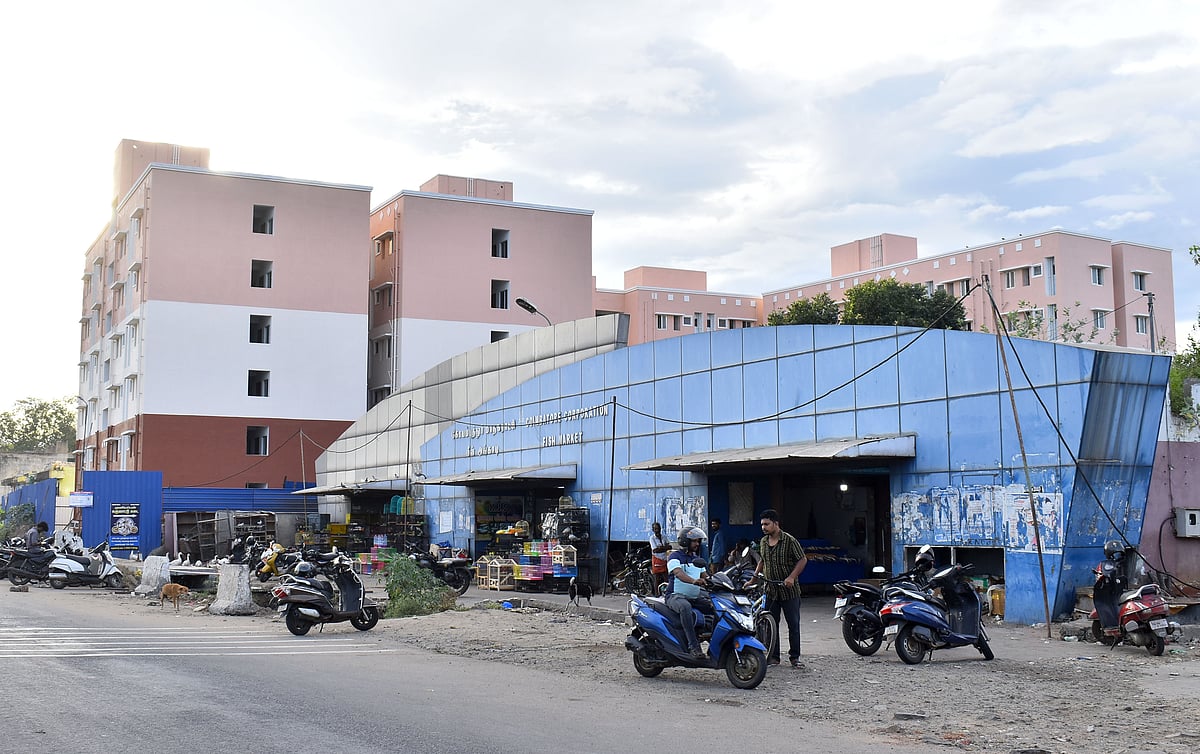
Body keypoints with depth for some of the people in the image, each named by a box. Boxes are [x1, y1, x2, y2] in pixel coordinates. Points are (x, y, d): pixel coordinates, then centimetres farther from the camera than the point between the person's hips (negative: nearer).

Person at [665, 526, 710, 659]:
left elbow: (705, 576, 15)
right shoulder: (674, 557, -4)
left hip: (695, 597, 7)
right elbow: (679, 573, -23)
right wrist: (693, 581, -42)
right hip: (676, 596, -7)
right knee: (685, 607, -39)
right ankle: (693, 646, -41)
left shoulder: (696, 559, 21)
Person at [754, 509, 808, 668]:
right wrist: (754, 578, 12)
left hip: (789, 591, -5)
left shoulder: (789, 540, -10)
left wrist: (791, 577, -21)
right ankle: (773, 656, 14)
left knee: (793, 625, 1)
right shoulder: (763, 542, 9)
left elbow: (803, 560, -10)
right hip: (771, 591, 5)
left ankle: (794, 657, 9)